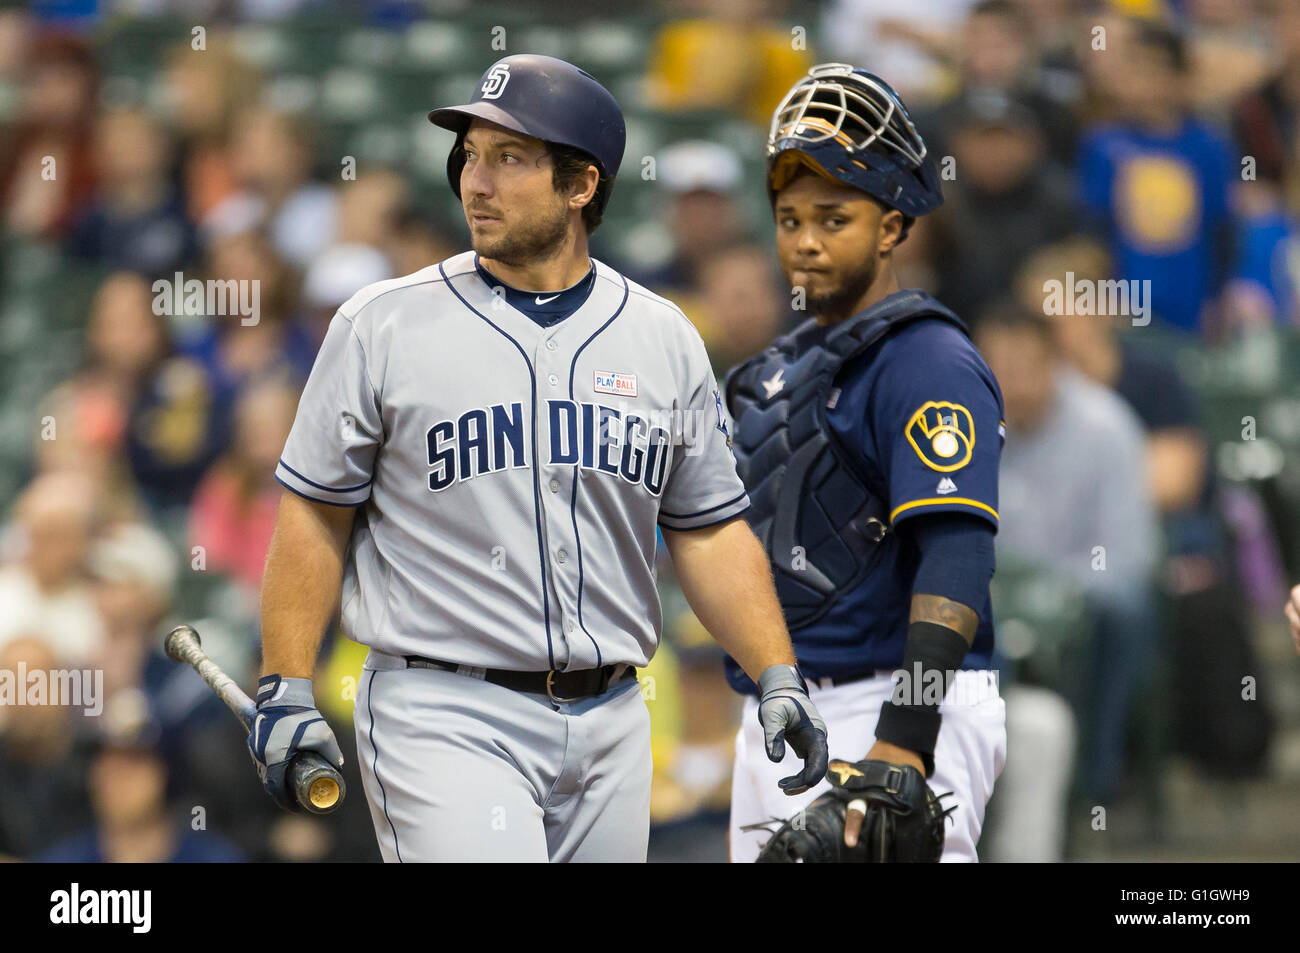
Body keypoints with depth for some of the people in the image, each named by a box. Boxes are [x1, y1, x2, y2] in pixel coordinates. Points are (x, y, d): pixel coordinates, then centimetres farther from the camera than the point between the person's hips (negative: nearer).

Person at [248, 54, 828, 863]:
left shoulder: (664, 339, 9)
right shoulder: (383, 327, 0)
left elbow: (710, 530, 12)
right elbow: (316, 516, 1)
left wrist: (778, 676, 0)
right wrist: (286, 691, -6)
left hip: (609, 726, 4)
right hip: (445, 723, -4)